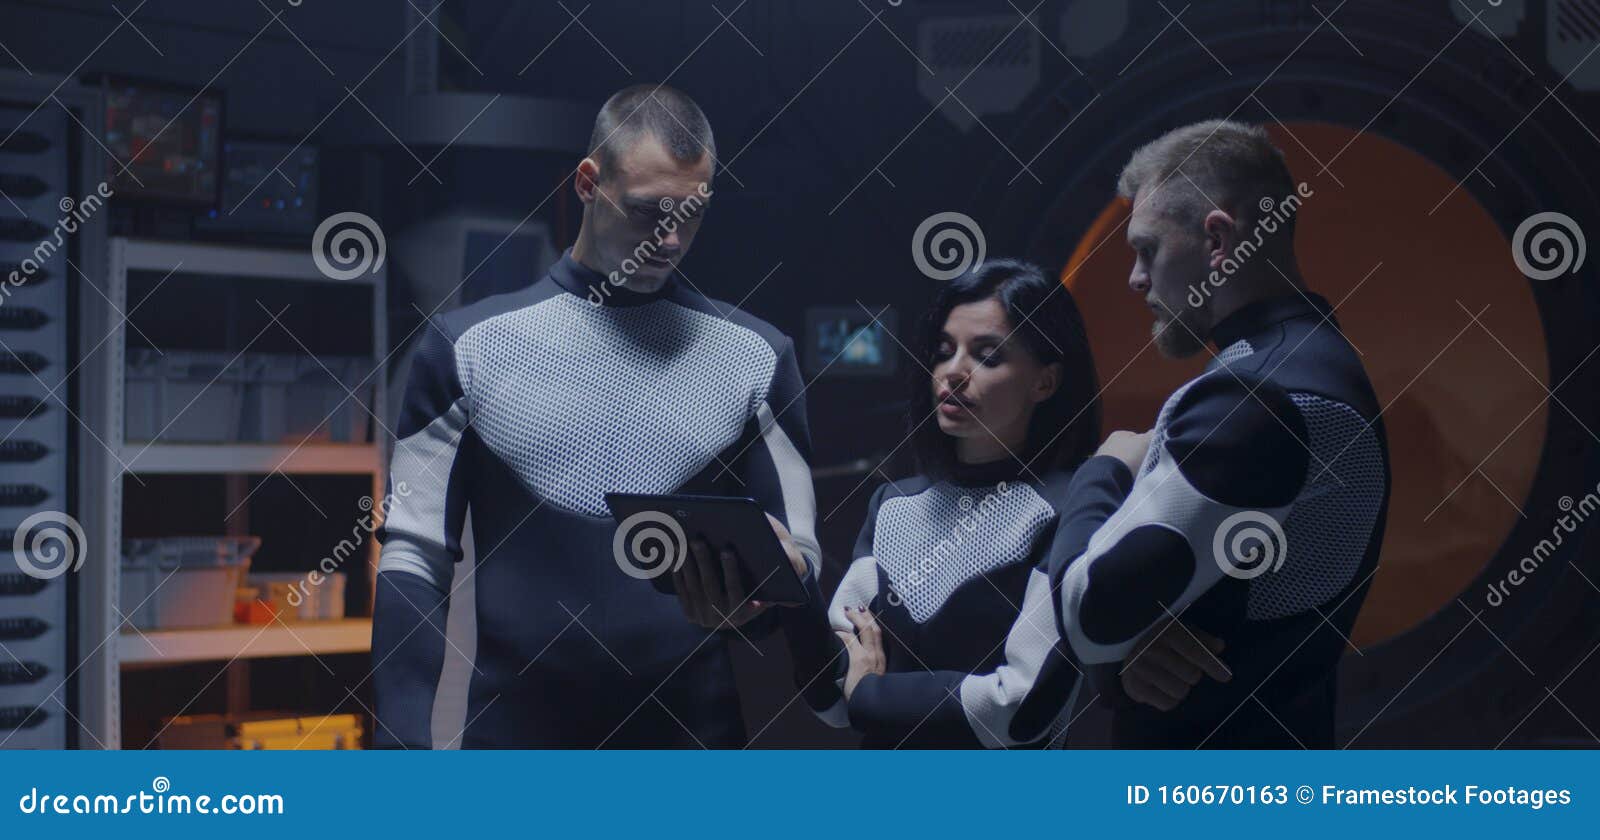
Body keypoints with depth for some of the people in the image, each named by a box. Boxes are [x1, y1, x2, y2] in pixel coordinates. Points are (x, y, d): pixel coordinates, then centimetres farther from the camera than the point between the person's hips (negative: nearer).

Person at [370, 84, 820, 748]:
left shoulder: (755, 358, 1)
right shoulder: (470, 346, -2)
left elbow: (798, 554, 2)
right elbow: (416, 560, -1)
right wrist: (405, 742, -9)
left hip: (695, 730, 1)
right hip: (511, 727, 0)